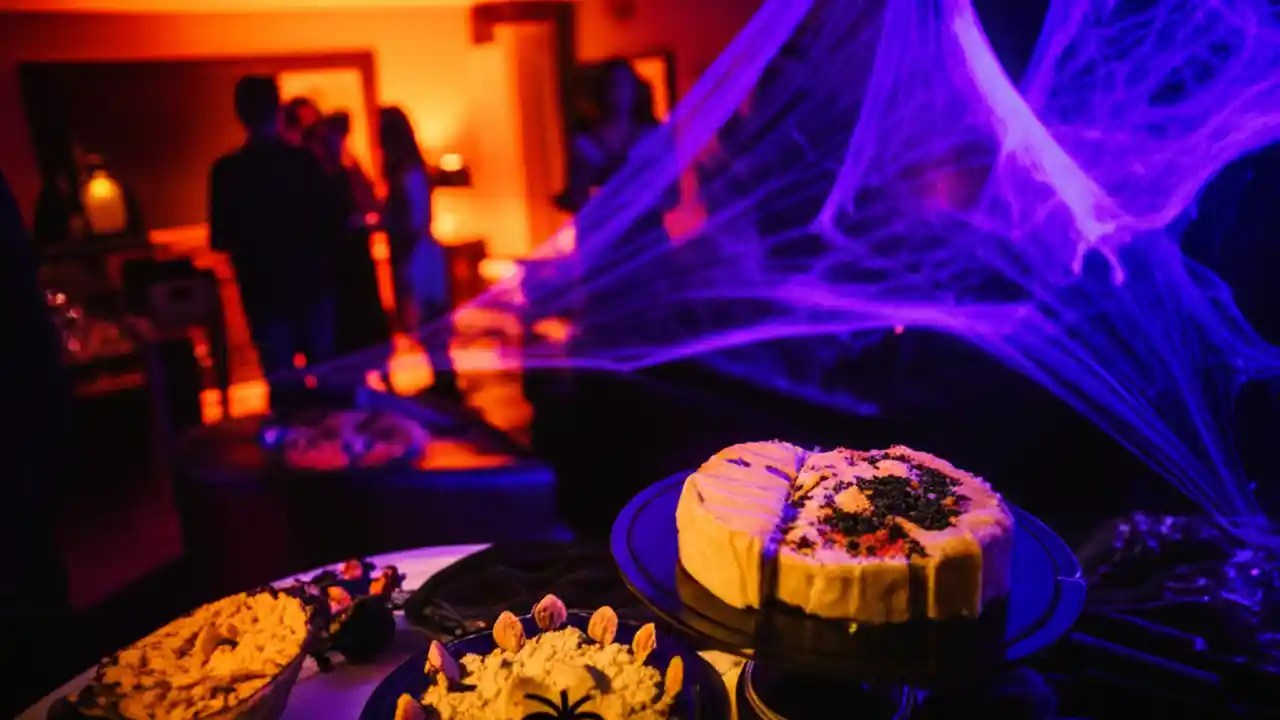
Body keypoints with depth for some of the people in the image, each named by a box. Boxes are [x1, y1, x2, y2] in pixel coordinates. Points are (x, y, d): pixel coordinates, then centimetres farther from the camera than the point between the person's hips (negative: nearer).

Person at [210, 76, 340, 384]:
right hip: (312, 283, 1)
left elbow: (220, 240, -2)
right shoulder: (304, 160, -7)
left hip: (265, 289, -1)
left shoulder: (227, 170, -9)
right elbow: (332, 223, -1)